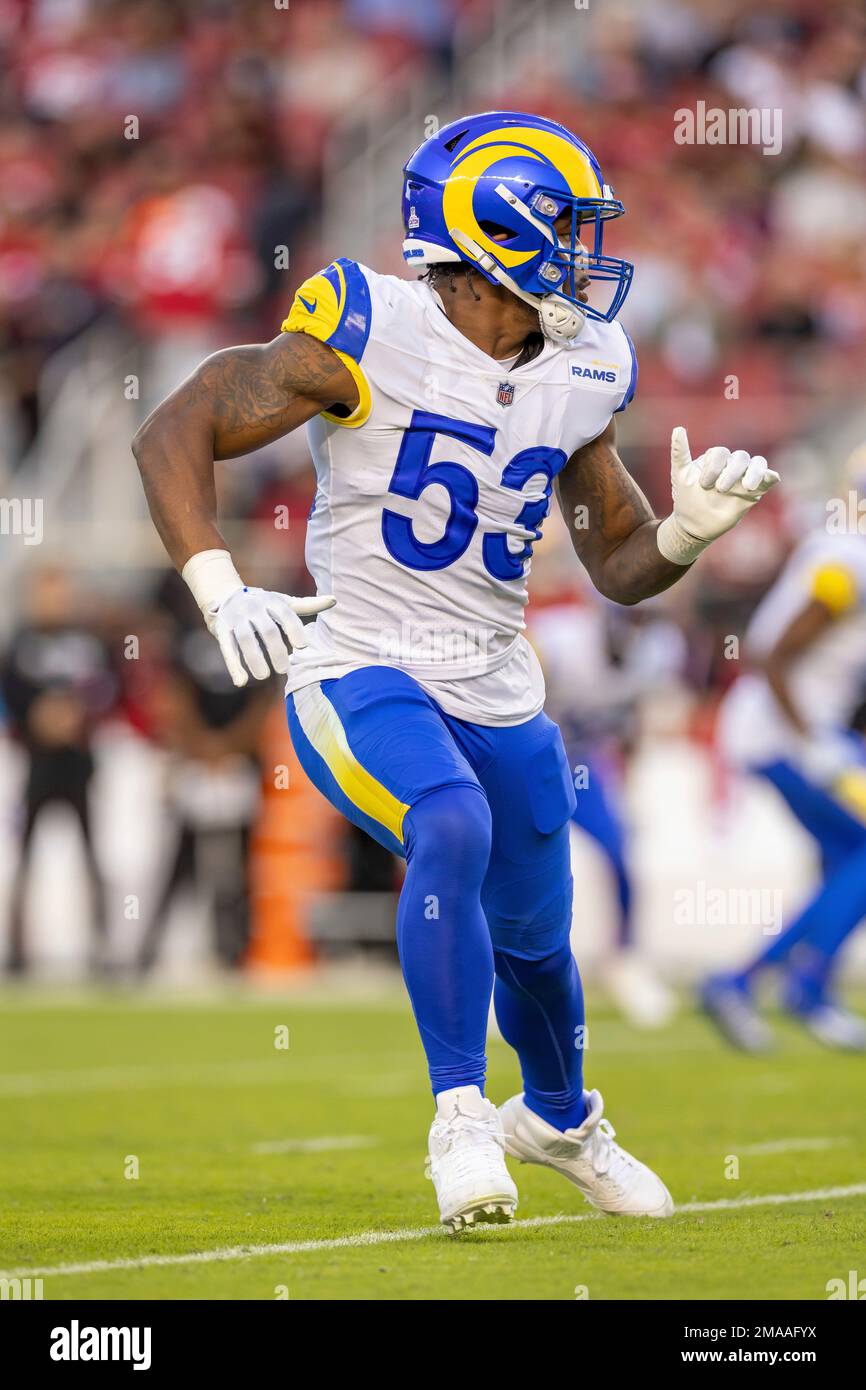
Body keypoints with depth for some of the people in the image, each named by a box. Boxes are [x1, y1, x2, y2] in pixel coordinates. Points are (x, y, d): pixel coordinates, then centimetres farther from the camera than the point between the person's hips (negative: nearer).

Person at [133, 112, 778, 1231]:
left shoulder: (576, 380, 4)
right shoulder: (369, 336, -14)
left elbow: (620, 567, 14)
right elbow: (173, 434, -12)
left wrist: (691, 527, -7)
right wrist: (222, 591, -24)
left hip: (497, 694, 6)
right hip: (359, 674, -6)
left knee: (534, 939, 16)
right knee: (452, 833, -32)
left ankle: (559, 1119, 46)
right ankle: (461, 1118, -22)